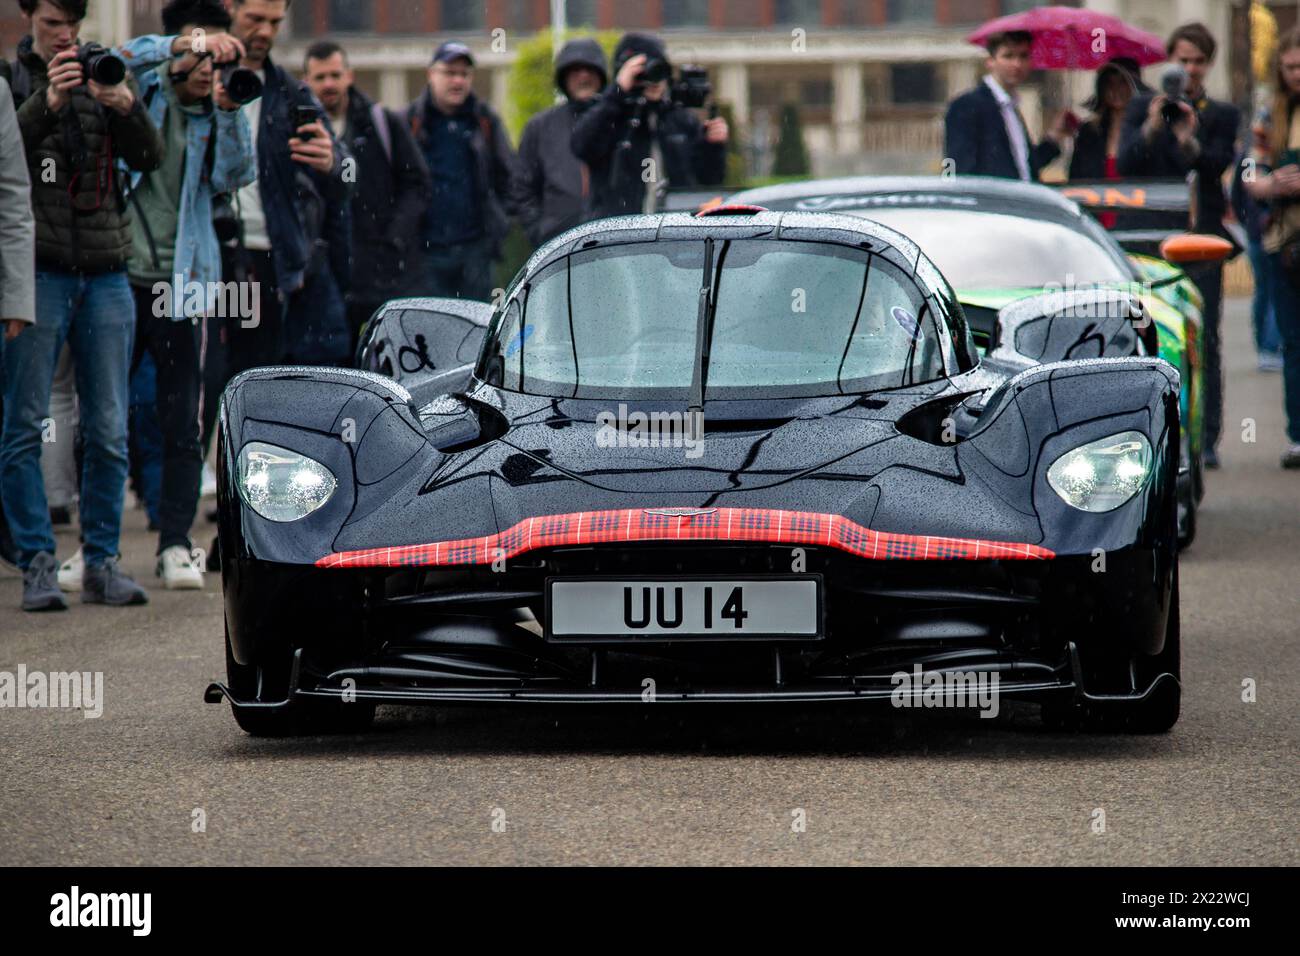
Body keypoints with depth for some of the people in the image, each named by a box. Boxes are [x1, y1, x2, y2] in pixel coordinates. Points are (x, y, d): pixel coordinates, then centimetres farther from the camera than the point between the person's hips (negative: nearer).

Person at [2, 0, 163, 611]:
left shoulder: (108, 75, 11)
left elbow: (149, 159, 1)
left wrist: (125, 106, -17)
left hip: (105, 272, 3)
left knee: (109, 430, 3)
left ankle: (102, 562, 10)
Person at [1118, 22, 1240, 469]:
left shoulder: (1222, 115, 11)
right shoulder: (1142, 107, 11)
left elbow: (1219, 164, -6)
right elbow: (1125, 163, -2)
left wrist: (1190, 141, -25)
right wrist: (1151, 128, -19)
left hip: (1201, 236, 0)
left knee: (1203, 340, -4)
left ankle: (1205, 441, -3)